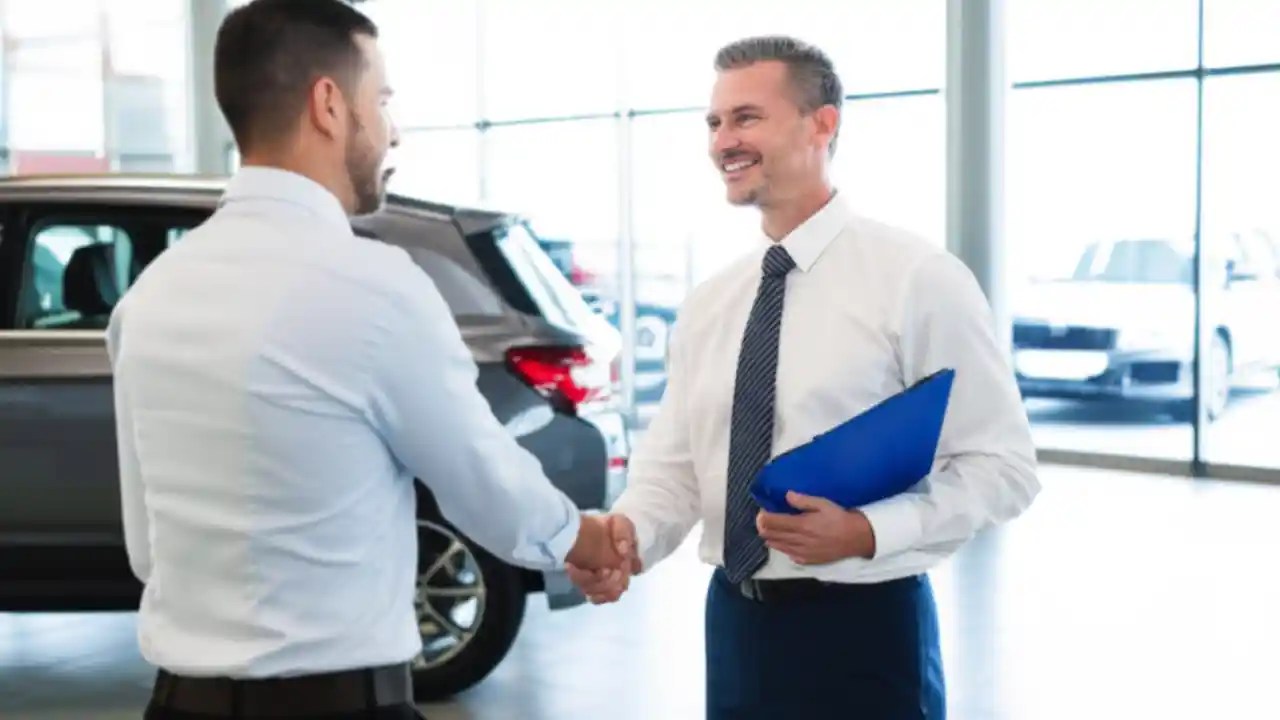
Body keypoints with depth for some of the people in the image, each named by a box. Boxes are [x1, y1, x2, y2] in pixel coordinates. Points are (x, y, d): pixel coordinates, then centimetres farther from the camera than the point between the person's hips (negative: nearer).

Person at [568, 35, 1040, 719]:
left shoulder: (919, 278, -9)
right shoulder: (708, 302, 7)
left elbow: (1002, 464, -11)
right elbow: (673, 462, 6)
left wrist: (868, 531, -23)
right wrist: (628, 532, -14)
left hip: (865, 630, -5)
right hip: (735, 623, 5)